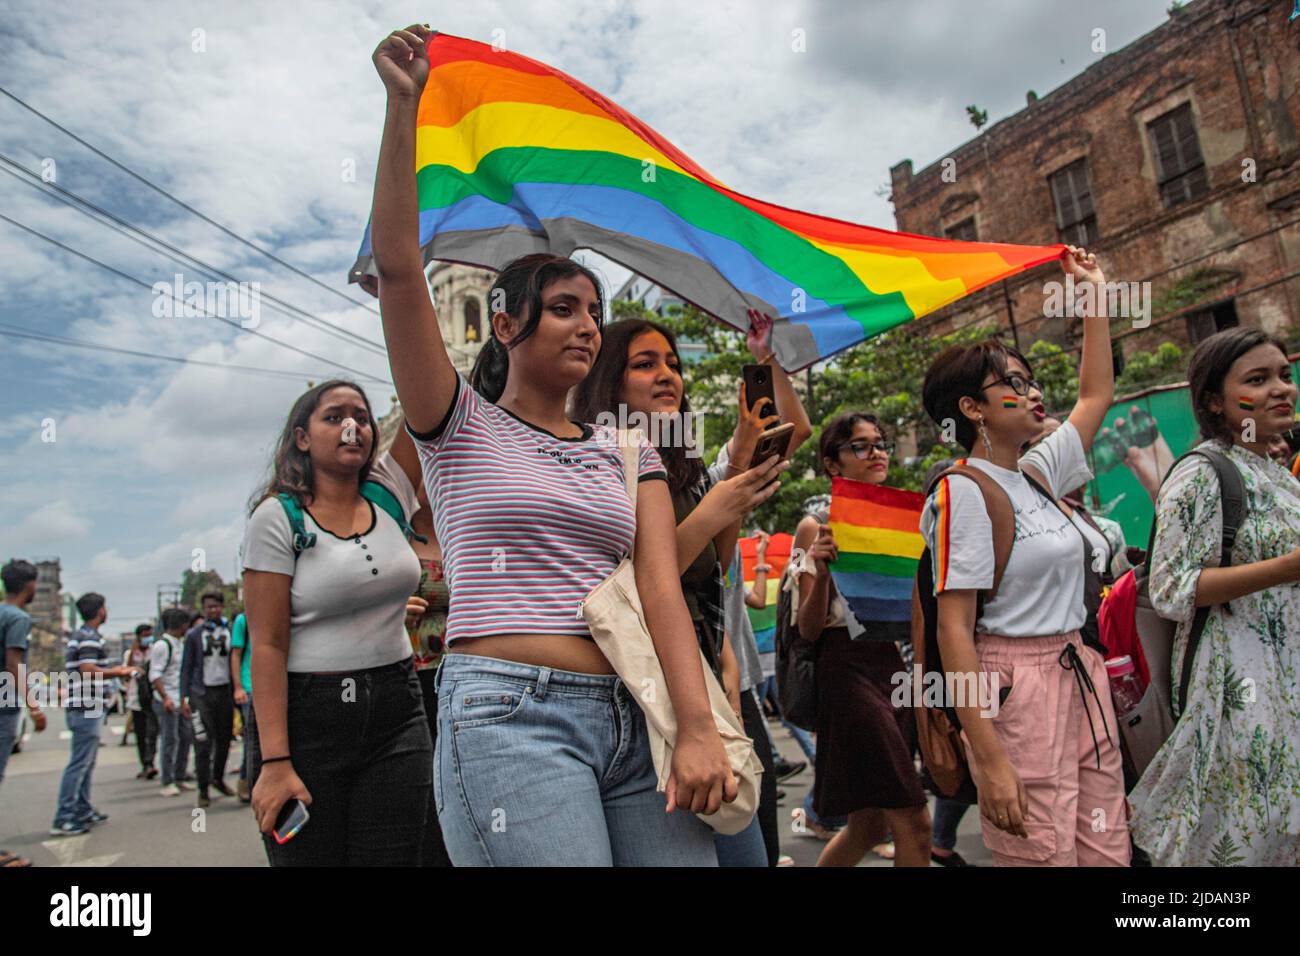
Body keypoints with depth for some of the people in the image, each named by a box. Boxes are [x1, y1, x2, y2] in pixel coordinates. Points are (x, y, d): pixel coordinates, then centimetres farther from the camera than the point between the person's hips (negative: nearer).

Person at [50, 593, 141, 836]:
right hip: (88, 708, -10)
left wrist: (114, 670, 21)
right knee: (79, 764, -7)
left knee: (86, 763, 15)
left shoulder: (79, 635, 17)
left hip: (82, 708, 10)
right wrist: (119, 673, -14)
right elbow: (88, 671, -24)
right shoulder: (91, 638, -14)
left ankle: (83, 811, 21)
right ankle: (63, 819, -6)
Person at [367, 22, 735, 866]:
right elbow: (398, 269, -7)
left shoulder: (628, 455, 15)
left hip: (633, 717, 5)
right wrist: (403, 108, -12)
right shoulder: (461, 428, 6)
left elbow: (662, 587, 2)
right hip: (510, 713, -4)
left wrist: (699, 729, -11)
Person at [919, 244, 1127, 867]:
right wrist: (988, 758, -21)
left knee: (1107, 852, 8)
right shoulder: (963, 492, -12)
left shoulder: (1038, 475, 11)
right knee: (1042, 855, -4)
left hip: (1082, 678, 8)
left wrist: (1094, 293, 27)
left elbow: (1097, 393, 27)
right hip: (1016, 690, -8)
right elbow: (954, 630, -17)